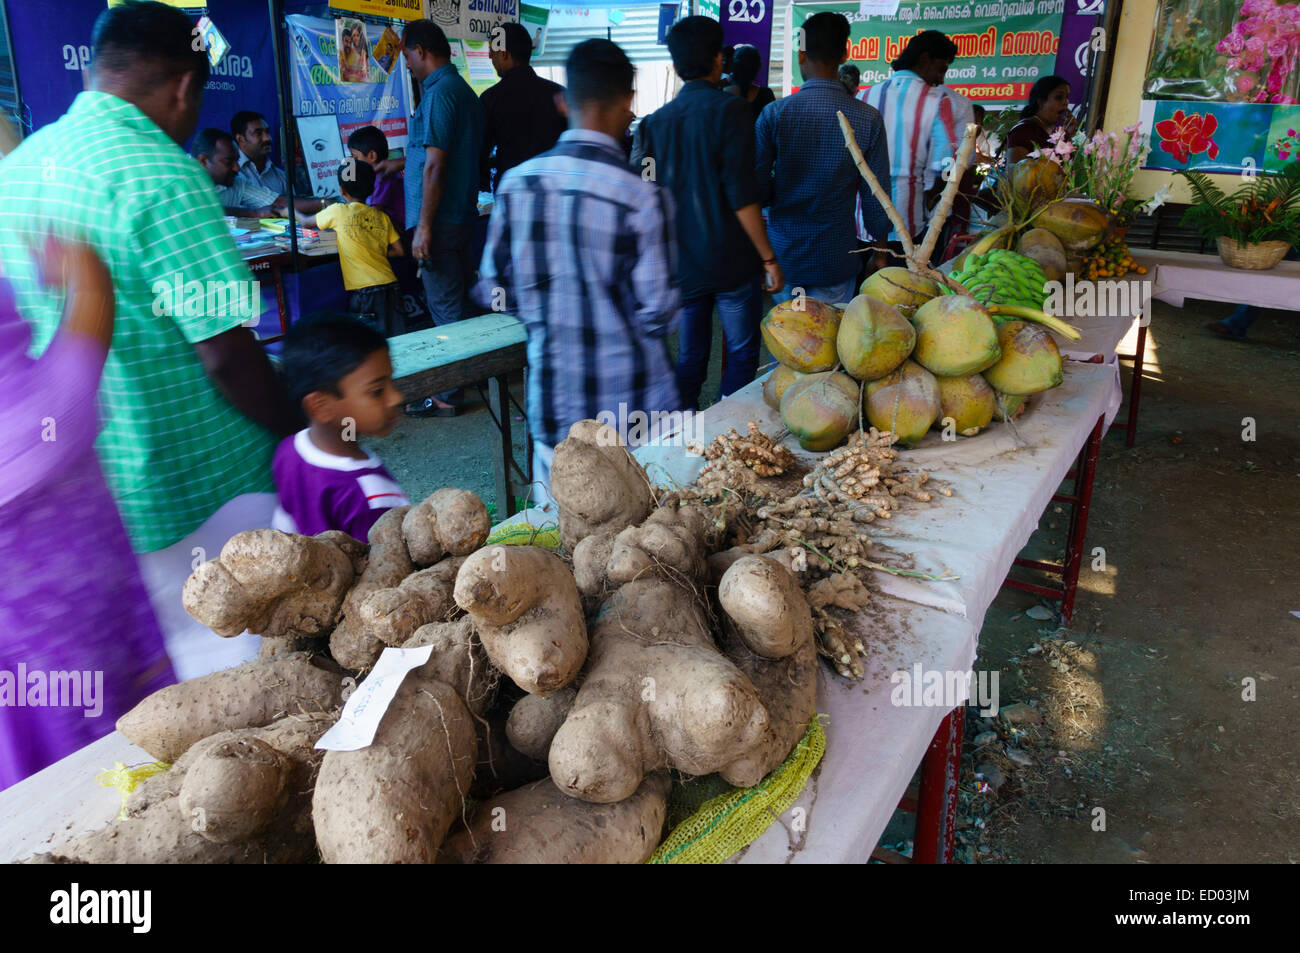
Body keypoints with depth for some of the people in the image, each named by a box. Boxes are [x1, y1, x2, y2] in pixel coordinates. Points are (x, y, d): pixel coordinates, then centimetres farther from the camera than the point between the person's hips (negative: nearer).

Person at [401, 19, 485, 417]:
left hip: (441, 220, -10)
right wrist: (391, 164, 35)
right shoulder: (464, 91, 15)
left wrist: (423, 226, -20)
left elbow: (435, 166, -21)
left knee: (446, 310, -4)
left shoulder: (438, 93, -16)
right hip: (463, 215, 10)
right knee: (461, 304, 16)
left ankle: (446, 397, 4)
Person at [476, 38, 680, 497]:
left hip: (551, 401, 4)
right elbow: (657, 316, -13)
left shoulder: (516, 183, -3)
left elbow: (493, 288, 5)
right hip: (630, 403, -4)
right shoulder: (644, 197, -16)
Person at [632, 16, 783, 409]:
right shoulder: (729, 110, -9)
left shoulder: (654, 122, 5)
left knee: (689, 359, 12)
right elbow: (742, 196, -15)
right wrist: (768, 258, -8)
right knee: (741, 355, 8)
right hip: (732, 263, -4)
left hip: (681, 266, 5)